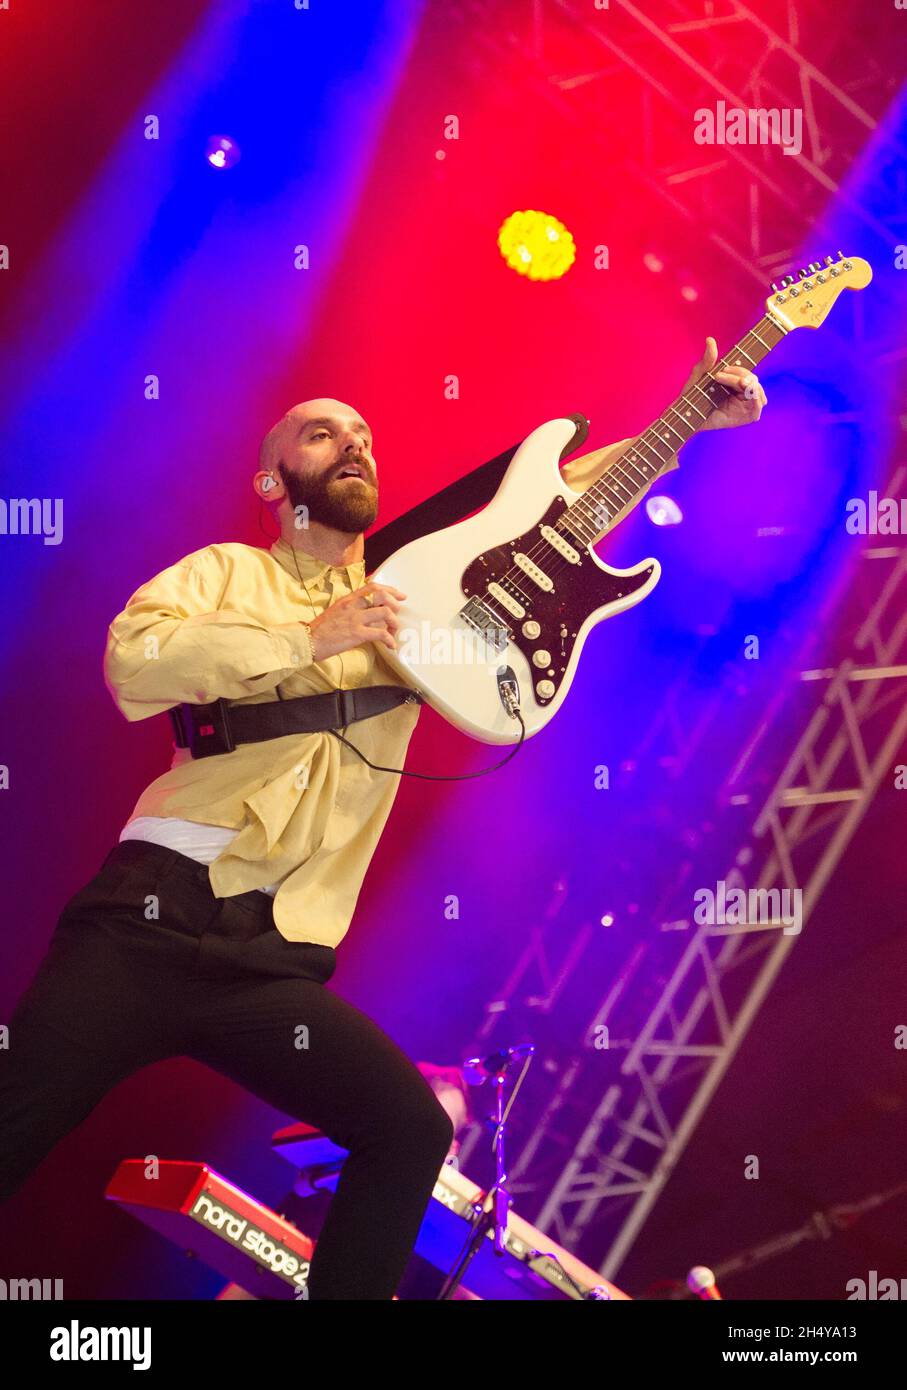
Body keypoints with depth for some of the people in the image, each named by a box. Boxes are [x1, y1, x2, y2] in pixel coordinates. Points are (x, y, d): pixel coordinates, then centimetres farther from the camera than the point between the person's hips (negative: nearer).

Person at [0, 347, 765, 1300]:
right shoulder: (227, 572, 11)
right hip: (152, 913, -2)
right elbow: (130, 662, -9)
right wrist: (308, 639, -9)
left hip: (275, 962, 3)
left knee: (414, 1130, -15)